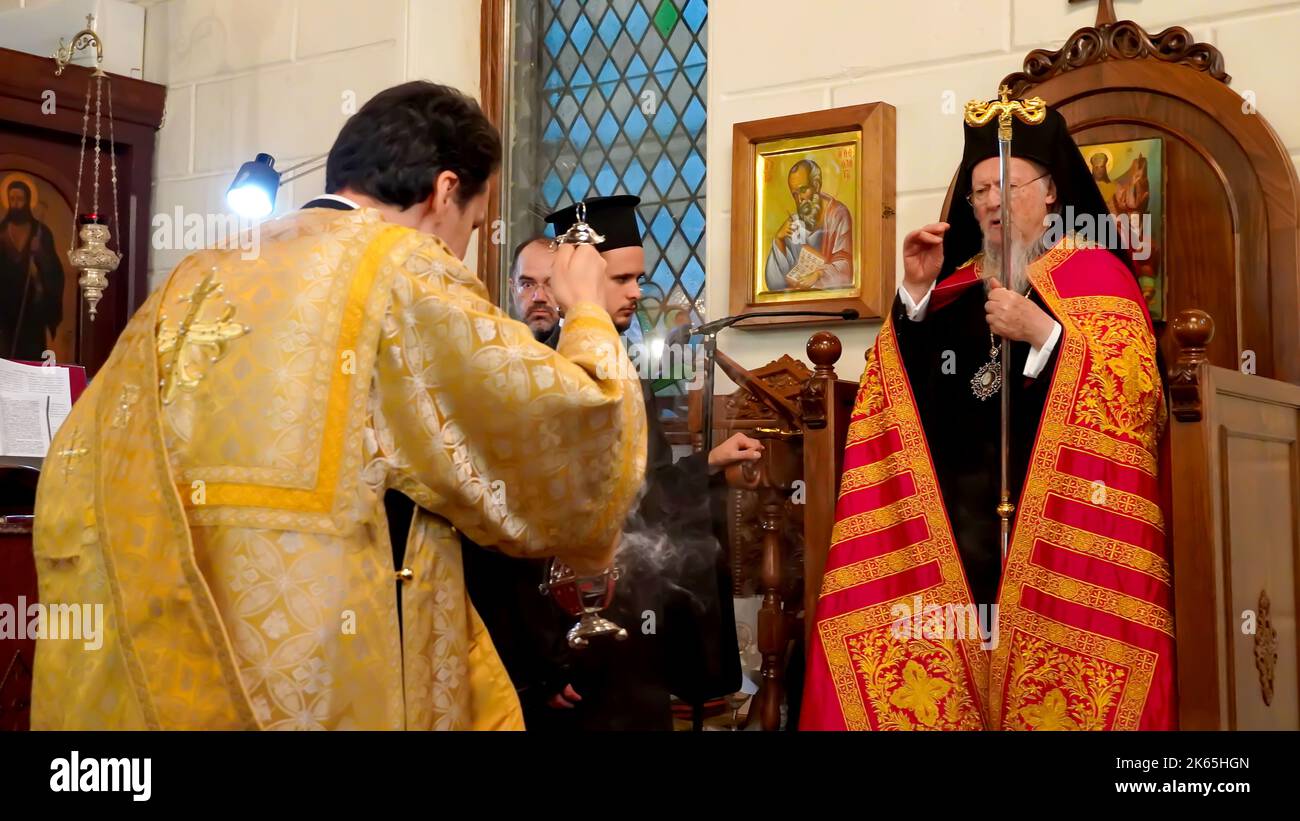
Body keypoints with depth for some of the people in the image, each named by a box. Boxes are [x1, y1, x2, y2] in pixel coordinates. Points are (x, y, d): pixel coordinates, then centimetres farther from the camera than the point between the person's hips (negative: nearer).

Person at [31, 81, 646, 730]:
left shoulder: (188, 287, 12)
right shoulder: (400, 274, -6)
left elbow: (69, 503, 12)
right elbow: (576, 467, -7)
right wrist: (589, 317, 10)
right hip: (313, 697, -6)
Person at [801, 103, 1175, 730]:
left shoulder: (1095, 273, 5)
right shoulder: (961, 282, 18)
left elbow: (1136, 392, -8)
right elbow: (901, 388, 11)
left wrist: (1042, 331, -17)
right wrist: (917, 290, 1)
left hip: (1057, 505, -4)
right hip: (959, 502, 4)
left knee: (1050, 661, -9)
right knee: (951, 658, -3)